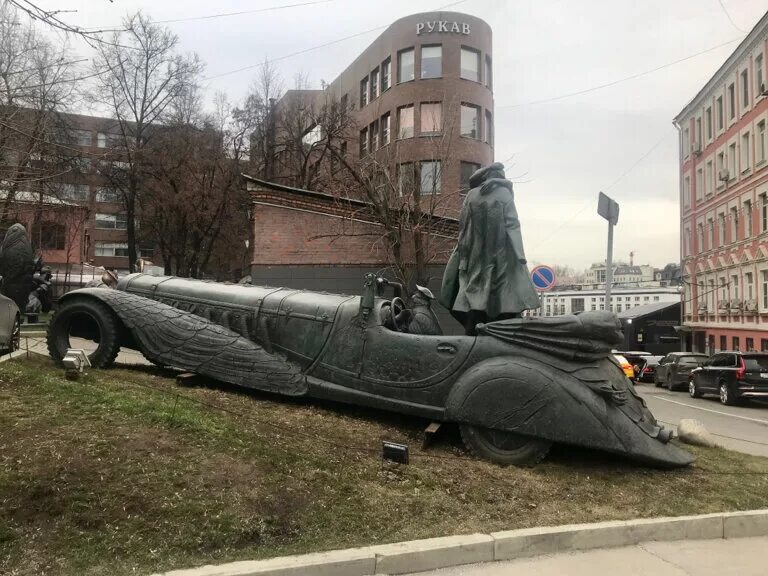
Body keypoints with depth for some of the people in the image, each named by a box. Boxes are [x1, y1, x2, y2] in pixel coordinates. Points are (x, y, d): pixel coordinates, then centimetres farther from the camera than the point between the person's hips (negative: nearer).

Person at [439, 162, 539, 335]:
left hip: (476, 255, 3)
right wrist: (520, 255, -7)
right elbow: (512, 225, -6)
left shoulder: (471, 196, 9)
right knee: (504, 296, -3)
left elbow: (463, 228, 5)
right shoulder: (504, 193, 3)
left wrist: (464, 258, 7)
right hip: (501, 255, -3)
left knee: (475, 295, 1)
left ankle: (473, 333, -5)